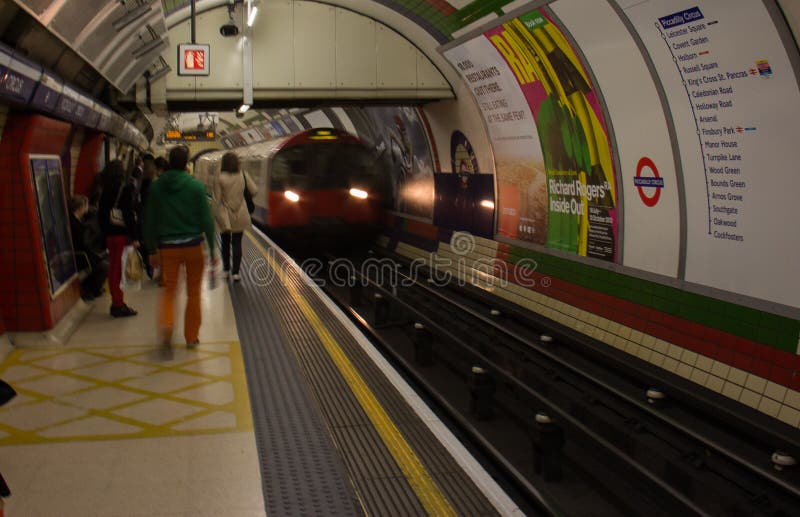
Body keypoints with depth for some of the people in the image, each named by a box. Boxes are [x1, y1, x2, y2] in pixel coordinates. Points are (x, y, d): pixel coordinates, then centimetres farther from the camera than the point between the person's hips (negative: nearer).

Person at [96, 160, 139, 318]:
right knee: (120, 270, -2)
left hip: (109, 235, 6)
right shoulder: (126, 189, -11)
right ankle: (119, 305, 0)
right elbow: (129, 214, -17)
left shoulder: (105, 191, 8)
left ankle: (116, 303, 20)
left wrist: (105, 233, 16)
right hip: (123, 233, -6)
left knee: (113, 269, 12)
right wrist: (134, 237, -15)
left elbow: (100, 214, 10)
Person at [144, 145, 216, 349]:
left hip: (167, 247, 2)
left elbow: (150, 221, 4)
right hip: (193, 245, -1)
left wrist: (152, 251, 11)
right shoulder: (196, 186, -6)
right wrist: (212, 249, 0)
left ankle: (166, 323, -12)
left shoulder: (156, 187, 0)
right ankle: (191, 336, 16)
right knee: (193, 292, 11)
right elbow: (206, 219, -7)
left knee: (170, 289, 14)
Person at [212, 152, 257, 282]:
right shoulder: (243, 176, -7)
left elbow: (217, 200, -10)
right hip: (240, 216, 1)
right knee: (237, 243, 6)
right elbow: (254, 190, -3)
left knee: (225, 243, 17)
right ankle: (235, 272, 1)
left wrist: (217, 216, -1)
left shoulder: (220, 179, -13)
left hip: (225, 216, -1)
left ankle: (226, 269, 28)